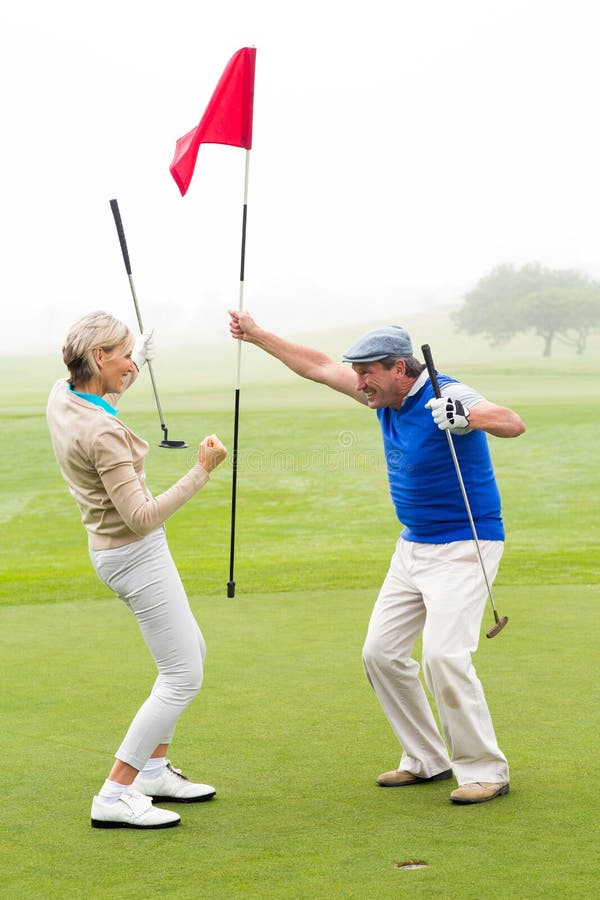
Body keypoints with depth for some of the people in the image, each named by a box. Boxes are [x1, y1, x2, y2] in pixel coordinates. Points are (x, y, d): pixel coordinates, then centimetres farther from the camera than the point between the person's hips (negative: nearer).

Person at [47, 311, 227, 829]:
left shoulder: (62, 396, 0)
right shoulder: (101, 433, -28)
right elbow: (142, 517, -28)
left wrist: (139, 362, 30)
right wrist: (201, 472, -26)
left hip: (114, 549, 10)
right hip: (136, 554, -10)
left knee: (192, 651, 23)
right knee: (183, 677, -5)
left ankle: (153, 770, 30)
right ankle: (115, 796, -5)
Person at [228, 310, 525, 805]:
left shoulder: (445, 396, -22)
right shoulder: (385, 397, 3)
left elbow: (513, 423, -38)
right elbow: (319, 366, 13)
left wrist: (468, 418, -56)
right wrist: (257, 335, 13)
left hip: (464, 547, -9)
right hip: (412, 547, 9)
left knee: (444, 655, -19)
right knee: (381, 652, 7)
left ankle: (486, 772, -5)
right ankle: (426, 760, 18)